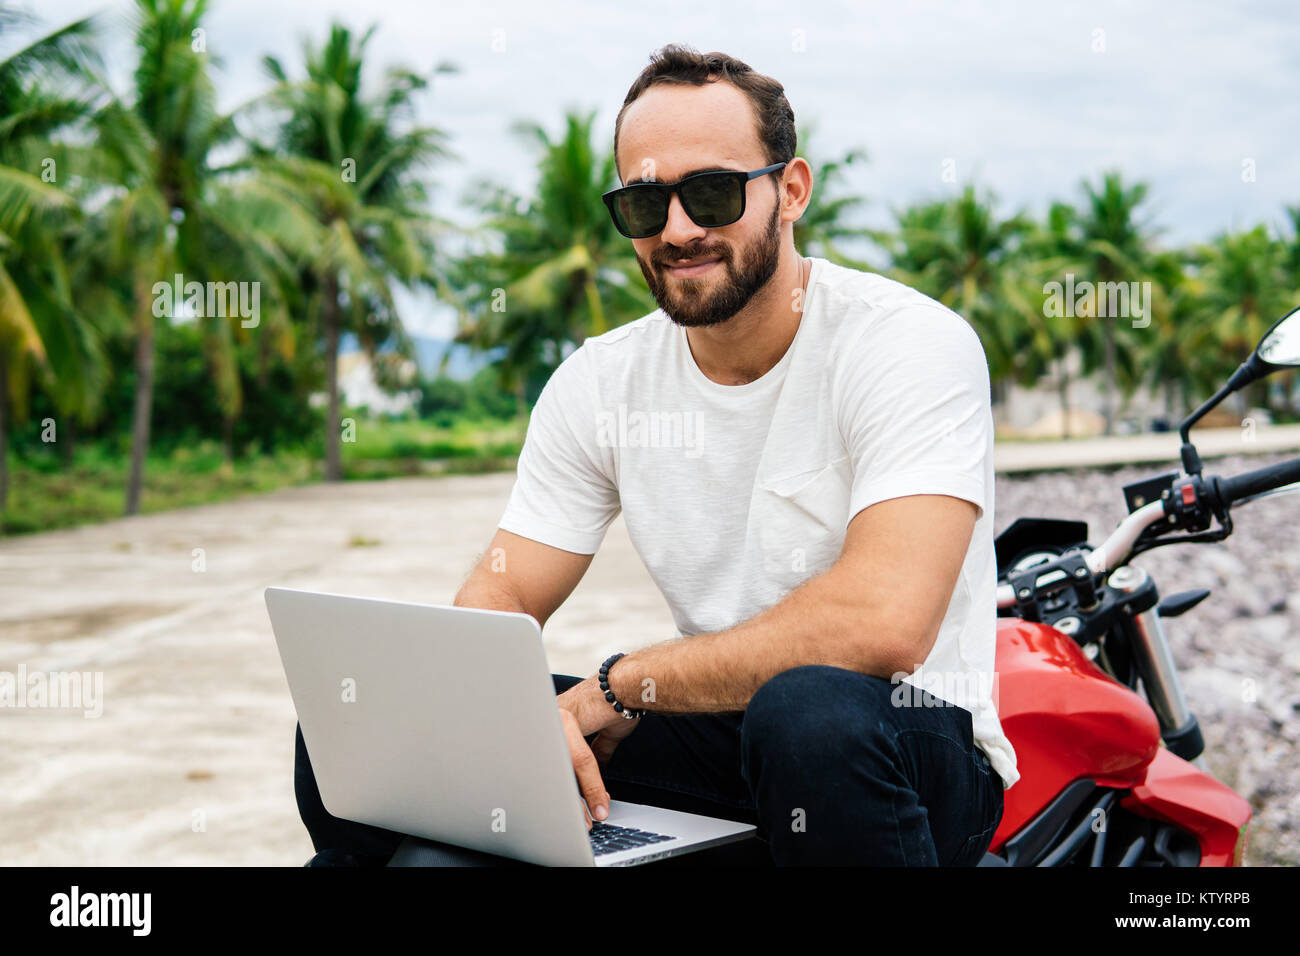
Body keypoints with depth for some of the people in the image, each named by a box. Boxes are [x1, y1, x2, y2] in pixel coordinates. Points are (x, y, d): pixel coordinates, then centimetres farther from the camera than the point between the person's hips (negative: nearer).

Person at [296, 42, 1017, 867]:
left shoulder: (909, 343, -16)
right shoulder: (597, 384, 2)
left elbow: (885, 627, -29)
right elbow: (498, 600, 3)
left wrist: (617, 686, -20)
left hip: (906, 746, -3)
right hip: (712, 733, 4)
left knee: (815, 712, -41)